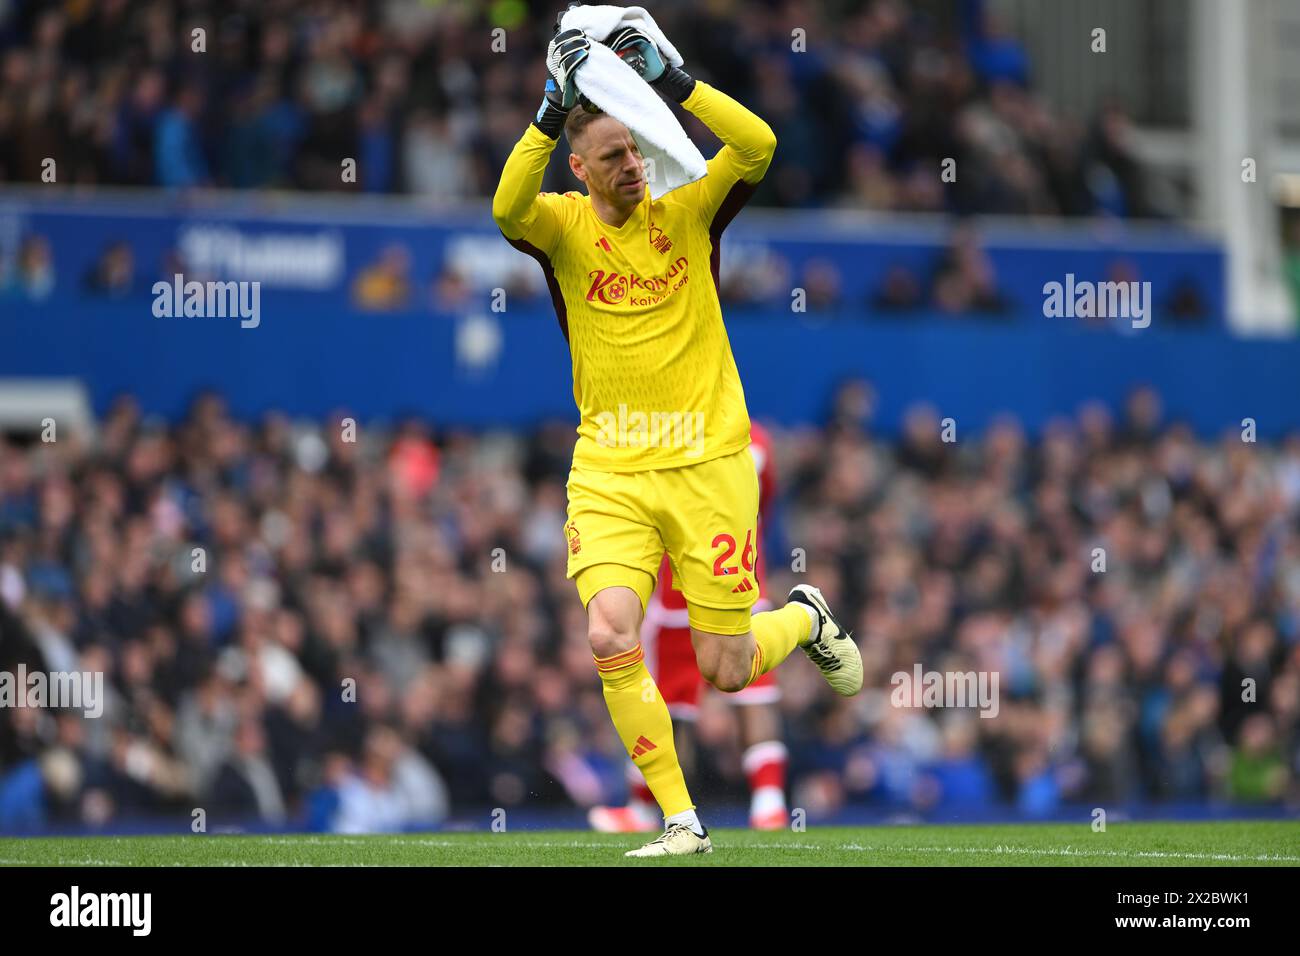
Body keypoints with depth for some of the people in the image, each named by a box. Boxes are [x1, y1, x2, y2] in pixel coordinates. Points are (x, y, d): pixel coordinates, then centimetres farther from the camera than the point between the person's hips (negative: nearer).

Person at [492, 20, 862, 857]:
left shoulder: (688, 211, 0)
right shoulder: (562, 225, -1)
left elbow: (758, 146, -17)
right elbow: (508, 207, -24)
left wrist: (669, 80, -22)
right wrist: (554, 109, -32)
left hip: (708, 464, -1)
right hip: (608, 473, 1)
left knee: (727, 669, 1)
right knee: (610, 638, -19)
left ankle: (806, 620, 37)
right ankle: (681, 820, -6)